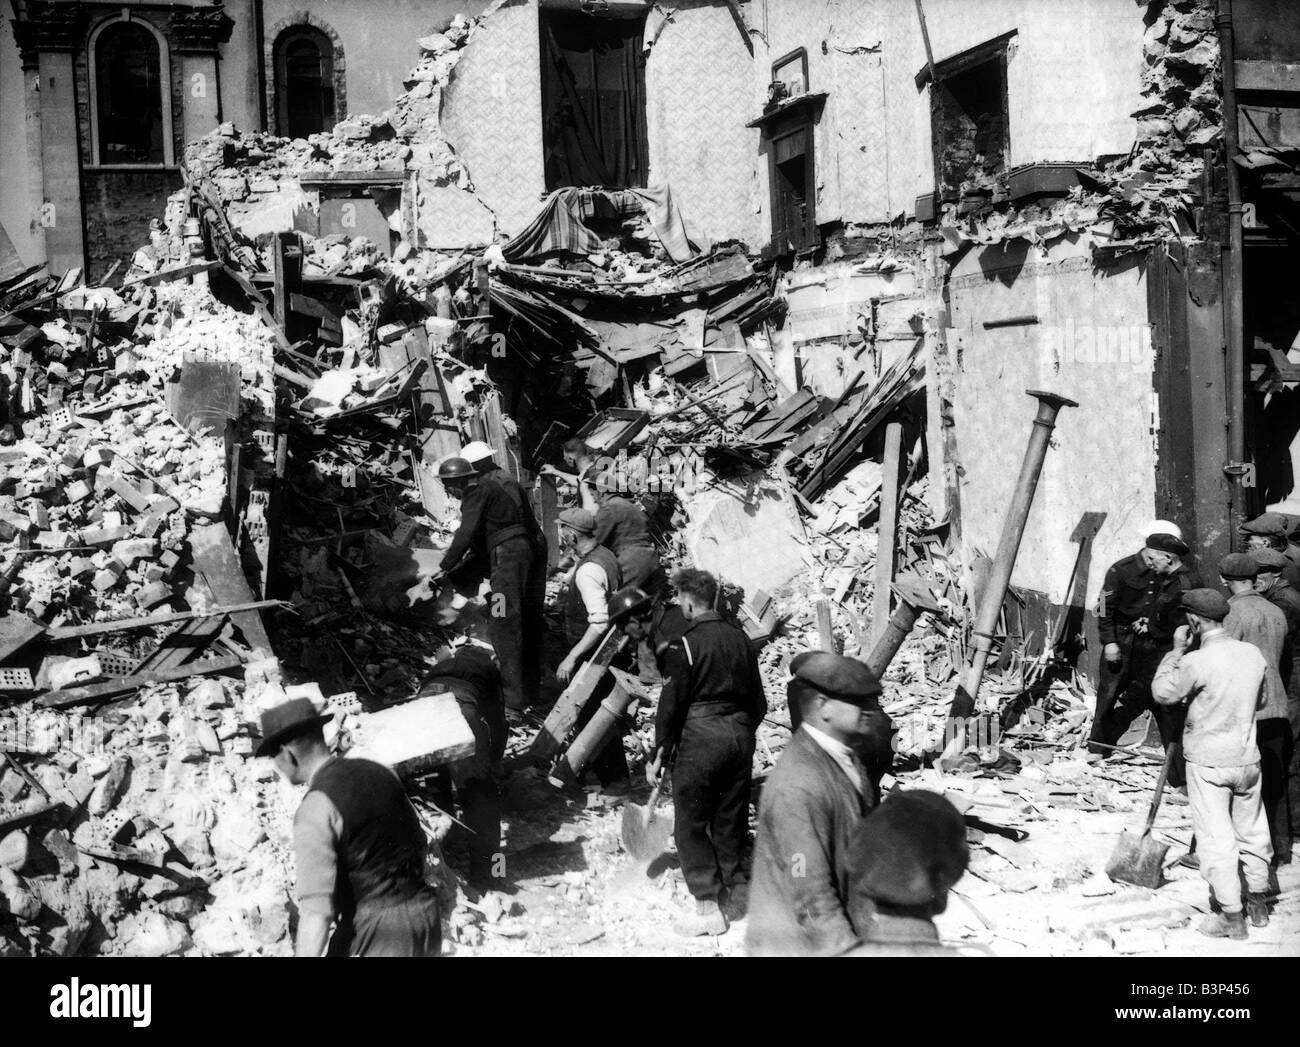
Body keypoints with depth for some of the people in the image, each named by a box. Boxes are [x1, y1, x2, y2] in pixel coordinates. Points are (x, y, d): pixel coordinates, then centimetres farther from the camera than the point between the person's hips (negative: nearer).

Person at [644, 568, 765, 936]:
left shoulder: (684, 645, -12)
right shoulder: (740, 640, 7)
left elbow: (670, 705, -12)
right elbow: (758, 702, 12)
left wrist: (658, 755, -5)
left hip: (699, 740, -6)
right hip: (739, 738, 6)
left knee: (691, 826, 3)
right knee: (731, 821, 16)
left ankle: (709, 907, 2)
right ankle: (736, 891, 25)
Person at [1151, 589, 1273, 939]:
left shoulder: (1197, 662, -22)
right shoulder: (1253, 654, -3)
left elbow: (1162, 693, -7)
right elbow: (1259, 700, 11)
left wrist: (1177, 650, -3)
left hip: (1208, 764, -5)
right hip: (1247, 758, 6)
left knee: (1216, 838, 4)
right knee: (1252, 831, 19)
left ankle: (1231, 917, 11)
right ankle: (1258, 905, 33)